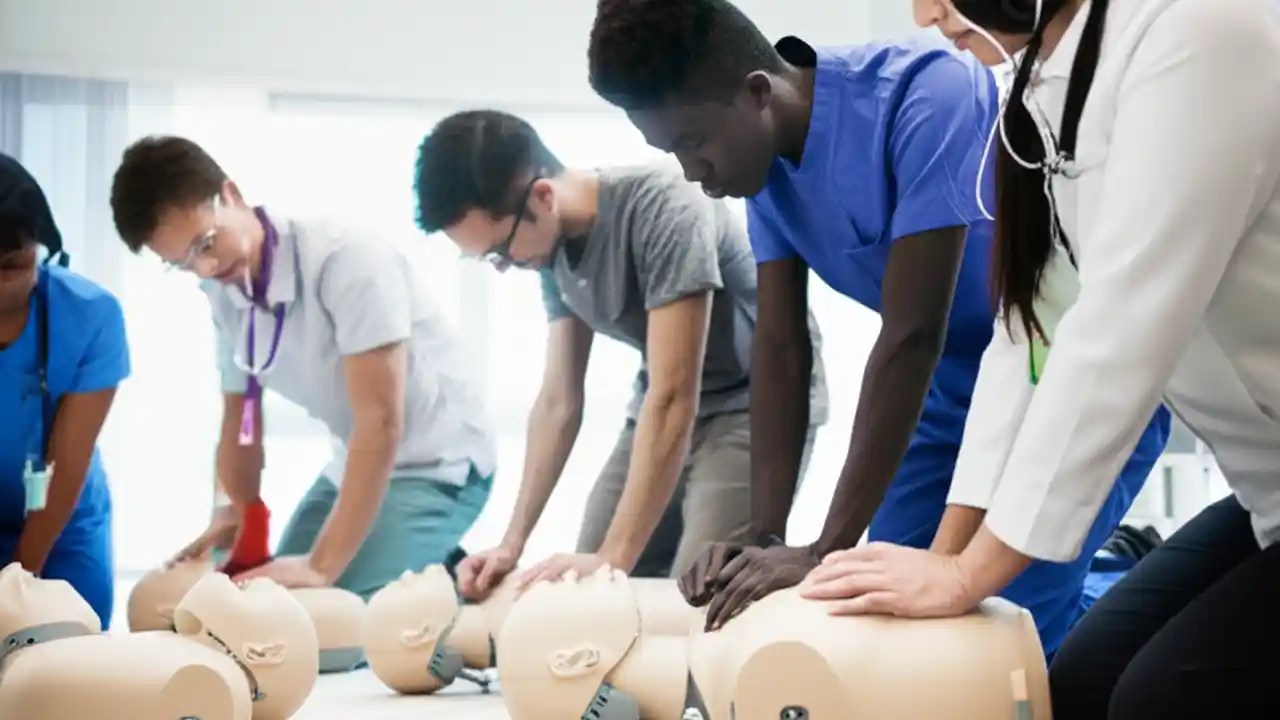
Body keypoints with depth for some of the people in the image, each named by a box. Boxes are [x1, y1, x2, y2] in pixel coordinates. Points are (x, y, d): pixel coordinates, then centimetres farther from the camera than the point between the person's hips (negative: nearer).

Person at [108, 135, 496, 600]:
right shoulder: (224, 293, -3)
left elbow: (381, 422, -29)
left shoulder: (346, 258, -26)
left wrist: (323, 565, -32)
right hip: (356, 466, 8)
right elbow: (240, 417, 10)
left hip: (436, 464, -8)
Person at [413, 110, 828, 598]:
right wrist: (513, 543, -8)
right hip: (667, 404, 8)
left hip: (756, 400, -8)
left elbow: (674, 398, -30)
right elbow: (558, 400, 1)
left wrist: (615, 558, -32)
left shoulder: (661, 208, -29)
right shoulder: (554, 247, -4)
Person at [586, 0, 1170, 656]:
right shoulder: (769, 161, -6)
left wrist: (828, 551, -31)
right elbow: (779, 347, -4)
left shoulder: (921, 97, -31)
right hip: (959, 384, 8)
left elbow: (911, 337, -32)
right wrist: (765, 535, -15)